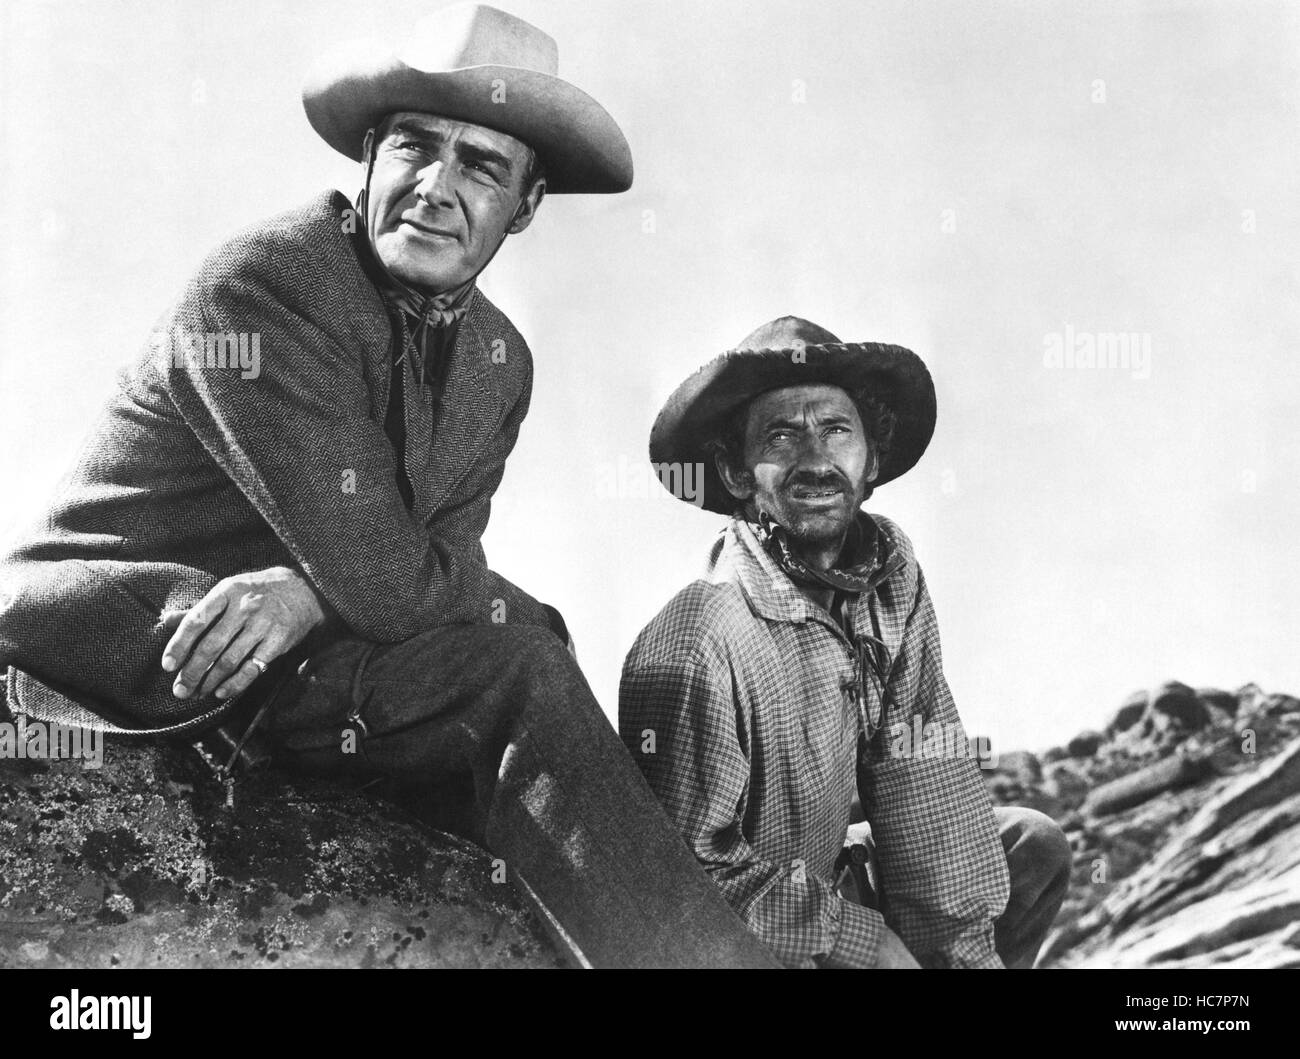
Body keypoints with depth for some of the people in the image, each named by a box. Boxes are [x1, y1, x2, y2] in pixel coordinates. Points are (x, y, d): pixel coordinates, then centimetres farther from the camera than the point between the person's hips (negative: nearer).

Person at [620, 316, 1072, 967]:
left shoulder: (892, 575, -7)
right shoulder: (696, 649, -29)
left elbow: (922, 766, -6)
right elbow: (692, 867, -24)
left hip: (822, 873, 7)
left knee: (1036, 847, 6)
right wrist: (864, 940, -18)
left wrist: (964, 946, -9)